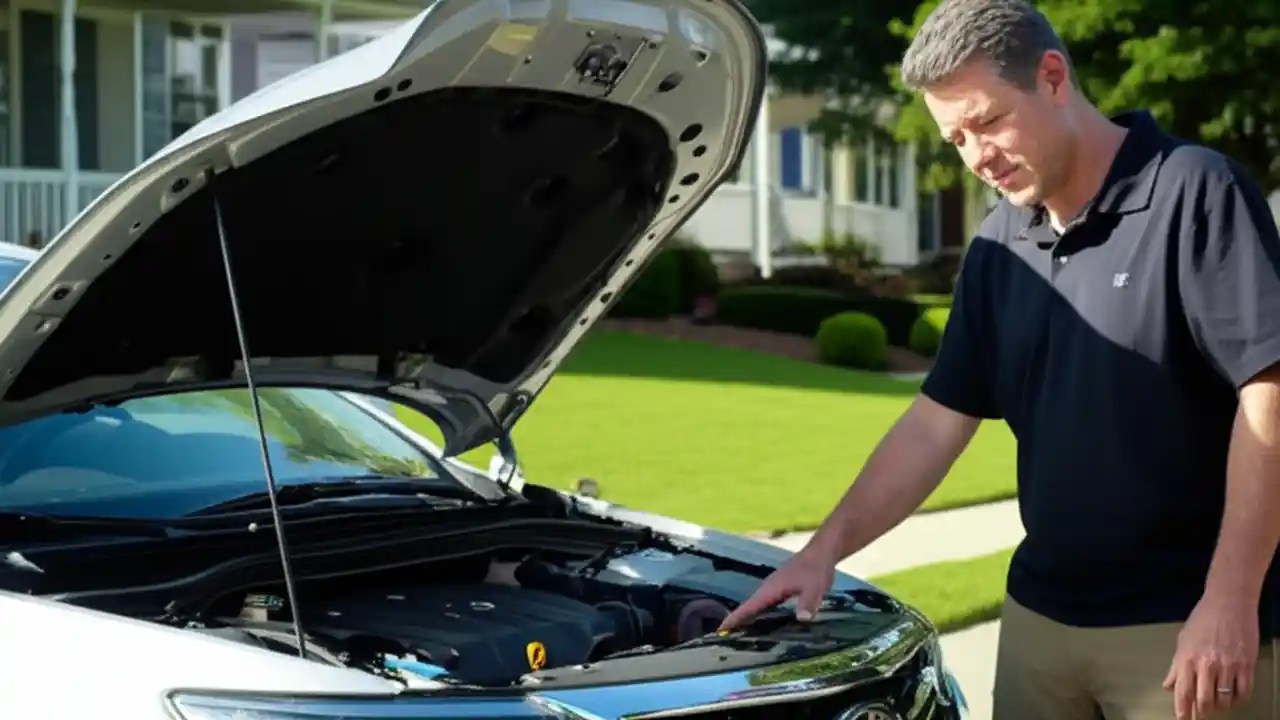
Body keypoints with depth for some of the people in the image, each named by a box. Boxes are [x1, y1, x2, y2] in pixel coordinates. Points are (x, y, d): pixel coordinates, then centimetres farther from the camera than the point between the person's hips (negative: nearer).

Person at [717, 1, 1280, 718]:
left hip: (1185, 626, -6)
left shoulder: (1192, 191, -11)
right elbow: (938, 419, 15)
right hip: (1039, 616, 6)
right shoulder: (997, 249, 11)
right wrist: (827, 548, 6)